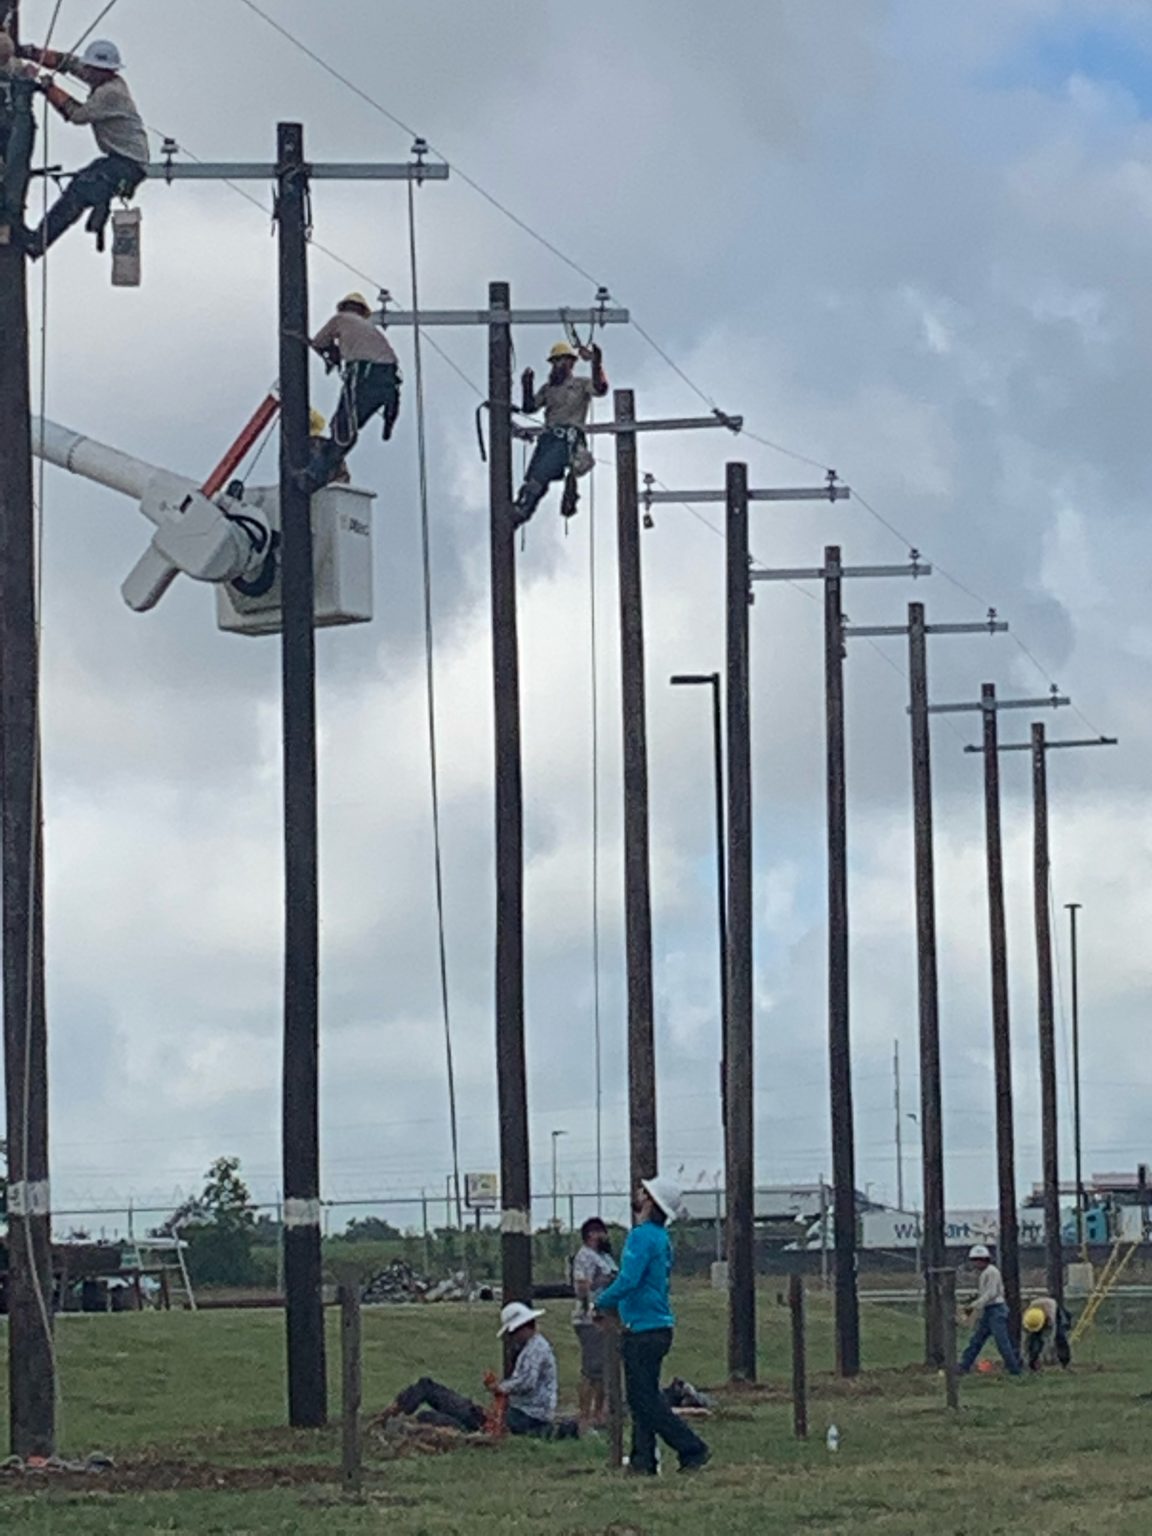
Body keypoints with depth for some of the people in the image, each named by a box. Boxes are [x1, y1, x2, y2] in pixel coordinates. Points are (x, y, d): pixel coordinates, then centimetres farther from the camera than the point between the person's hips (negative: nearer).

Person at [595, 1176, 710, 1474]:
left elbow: (629, 1280, -24)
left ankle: (692, 1449, -7)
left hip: (644, 1330, -10)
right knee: (642, 1399, 12)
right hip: (657, 1326, 10)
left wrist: (602, 1302, -9)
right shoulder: (660, 1238, 14)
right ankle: (643, 1461, 13)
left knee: (646, 1400, -7)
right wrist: (611, 1300, 18)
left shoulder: (643, 1236, -17)